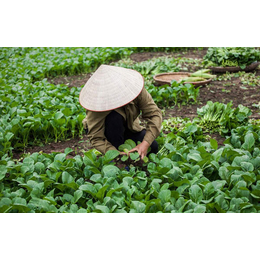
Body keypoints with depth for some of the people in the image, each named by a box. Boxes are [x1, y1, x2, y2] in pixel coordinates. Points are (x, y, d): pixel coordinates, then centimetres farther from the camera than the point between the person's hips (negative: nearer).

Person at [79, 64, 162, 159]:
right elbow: (96, 138, -33)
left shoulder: (134, 87, -28)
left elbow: (154, 114, -27)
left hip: (129, 127, 3)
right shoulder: (95, 103, -35)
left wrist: (145, 143, -40)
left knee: (153, 147, -22)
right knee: (114, 117, -37)